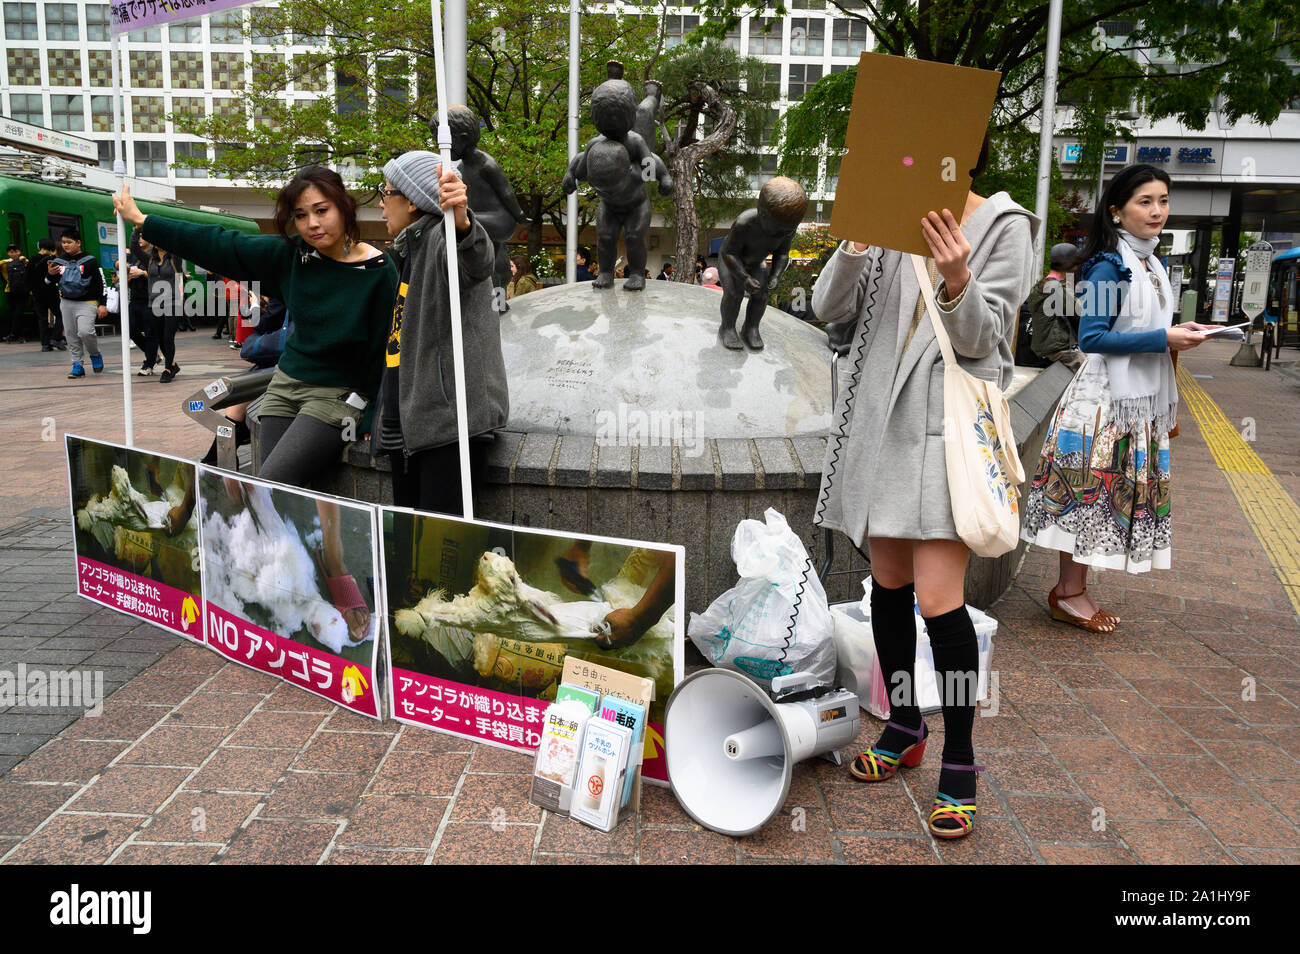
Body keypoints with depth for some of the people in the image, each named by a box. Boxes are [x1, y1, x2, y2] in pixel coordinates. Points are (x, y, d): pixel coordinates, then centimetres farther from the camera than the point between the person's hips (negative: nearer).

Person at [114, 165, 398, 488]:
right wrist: (142, 221, 14)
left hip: (339, 396, -5)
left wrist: (370, 421, -12)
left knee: (269, 485, -20)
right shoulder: (290, 253, 2)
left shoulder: (379, 272, -11)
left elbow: (385, 348, -9)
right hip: (285, 384, 5)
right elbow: (218, 245, 10)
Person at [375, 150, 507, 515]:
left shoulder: (441, 236, -8)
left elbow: (478, 263, -35)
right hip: (407, 419, 10)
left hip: (449, 413, -10)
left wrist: (462, 223, -57)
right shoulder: (409, 250, 22)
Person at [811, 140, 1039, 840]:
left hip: (948, 423, -4)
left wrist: (957, 280, -25)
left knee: (938, 598, -10)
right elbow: (829, 308, 2)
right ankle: (904, 727, 31)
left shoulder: (1004, 226, 0)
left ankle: (959, 764, 7)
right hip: (880, 419, 5)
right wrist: (857, 243, -15)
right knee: (888, 582, 12)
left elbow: (981, 340, -6)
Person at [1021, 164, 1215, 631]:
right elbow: (1091, 337, -18)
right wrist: (1163, 338, -18)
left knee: (1121, 490, 10)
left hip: (1140, 400, 9)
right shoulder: (1109, 265, -12)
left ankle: (1072, 586, 17)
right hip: (1104, 398, -9)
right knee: (1089, 488, -4)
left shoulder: (1153, 265, 16)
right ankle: (1069, 593, 6)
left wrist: (1180, 331, 3)